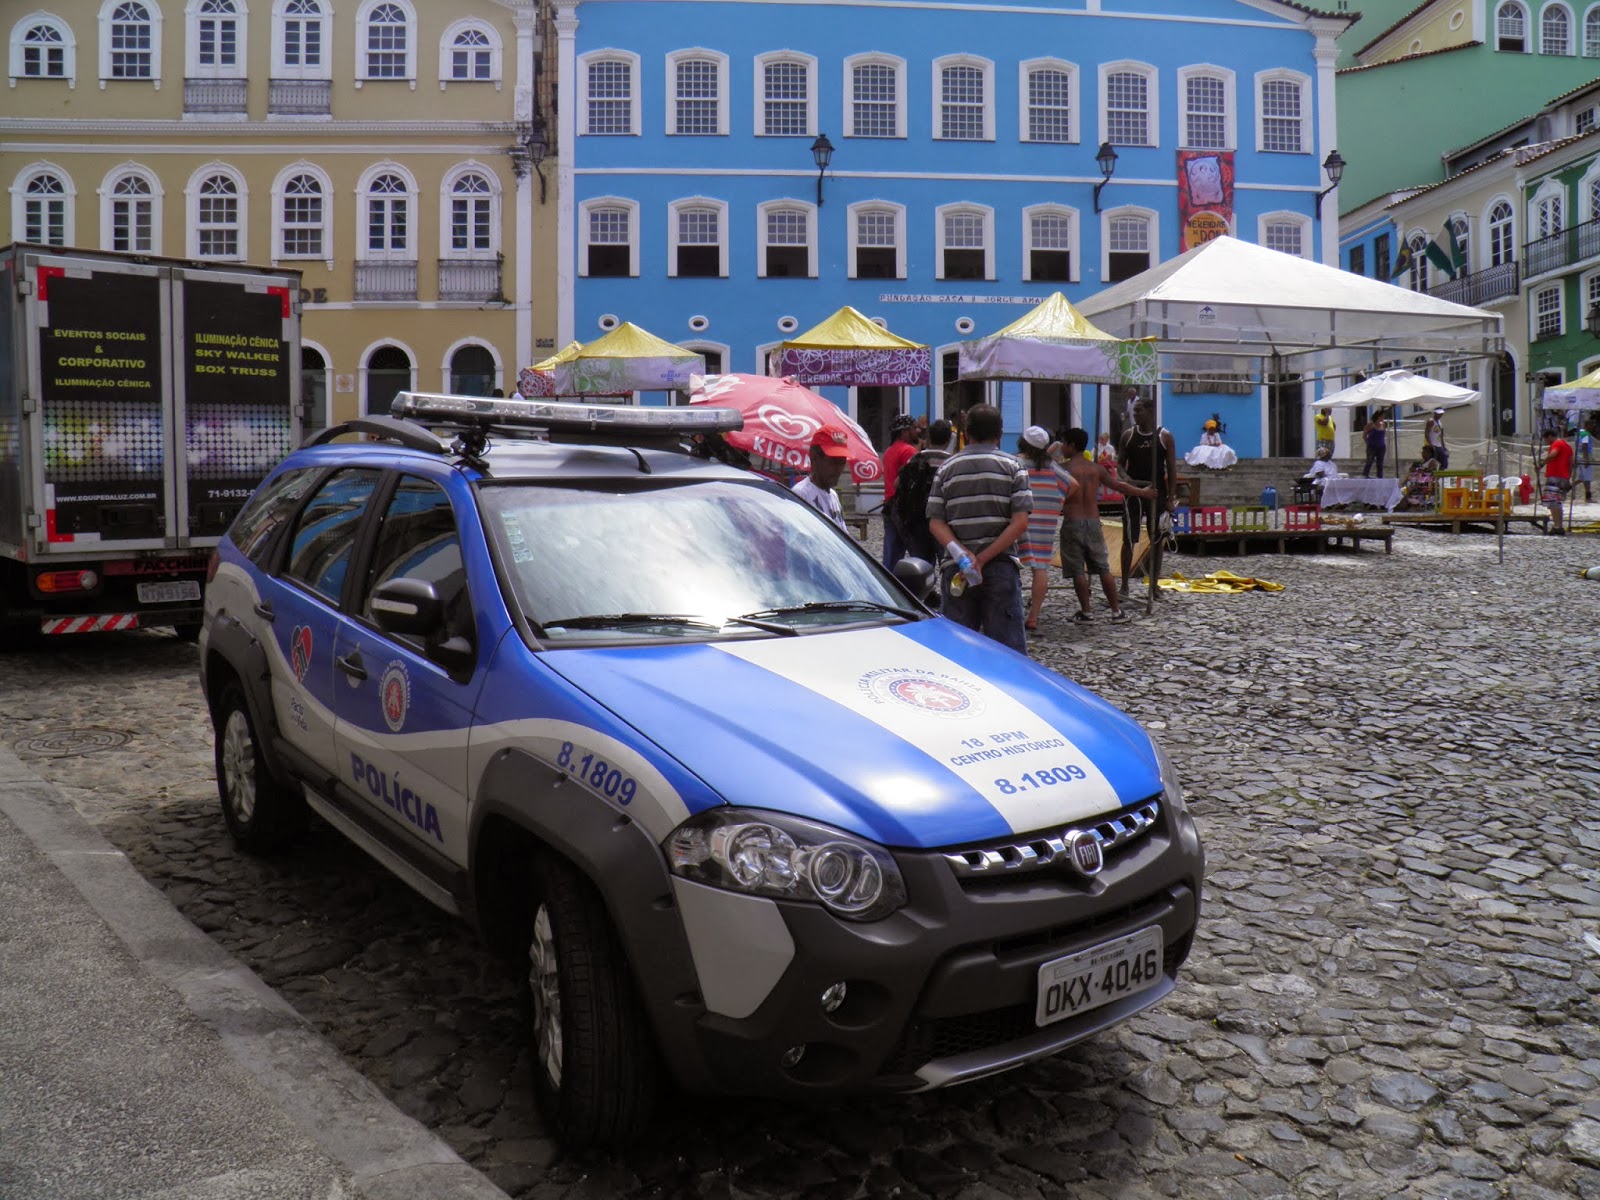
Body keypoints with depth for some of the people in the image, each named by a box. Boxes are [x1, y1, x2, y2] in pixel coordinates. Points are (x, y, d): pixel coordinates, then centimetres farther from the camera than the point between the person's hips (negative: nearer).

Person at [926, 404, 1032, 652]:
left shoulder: (947, 468, 8)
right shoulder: (1013, 467, 2)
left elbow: (935, 522, -2)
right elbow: (1020, 522, -8)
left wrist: (959, 552, -13)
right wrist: (983, 559, -12)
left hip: (955, 571, 2)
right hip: (1001, 569, -2)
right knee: (1009, 648, 1)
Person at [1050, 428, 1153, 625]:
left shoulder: (1063, 467, -7)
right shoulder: (1097, 469, 7)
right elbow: (1118, 486, 16)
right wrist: (1142, 493, 31)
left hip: (1072, 522, -4)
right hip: (1093, 522, 4)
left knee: (1078, 571, 4)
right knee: (1103, 569, 10)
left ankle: (1086, 612, 7)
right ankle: (1116, 611, 13)